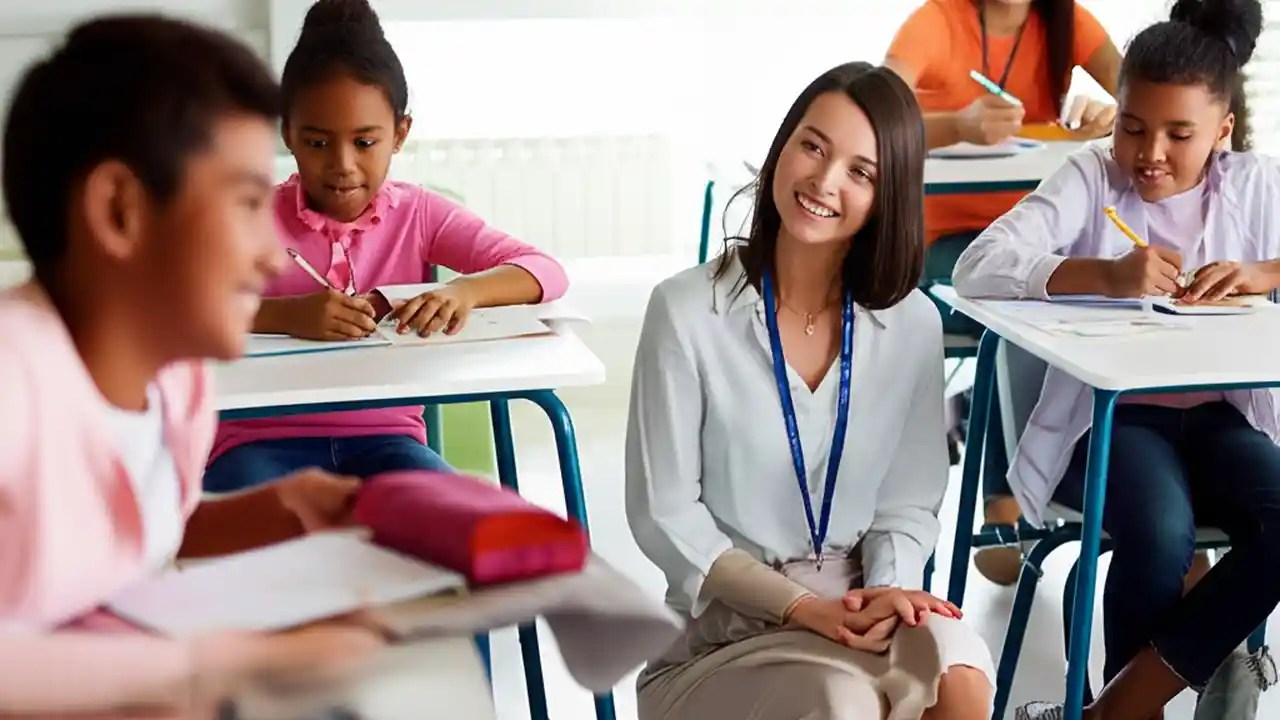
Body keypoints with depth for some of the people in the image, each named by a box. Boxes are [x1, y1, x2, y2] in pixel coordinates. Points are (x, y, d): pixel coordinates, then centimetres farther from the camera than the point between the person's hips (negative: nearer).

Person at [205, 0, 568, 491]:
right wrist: (287, 314, -33)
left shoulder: (419, 214, 4)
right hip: (265, 440, -2)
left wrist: (466, 291, -25)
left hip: (384, 437, 2)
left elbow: (546, 273, -3)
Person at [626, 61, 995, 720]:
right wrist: (804, 607, -15)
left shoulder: (912, 325, 2)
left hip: (866, 612, 3)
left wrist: (888, 592, -15)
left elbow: (908, 505, 7)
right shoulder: (688, 312, -8)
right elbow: (665, 515, -6)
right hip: (726, 630, -3)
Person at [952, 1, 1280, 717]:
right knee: (1160, 538, -31)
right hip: (1111, 415, -3)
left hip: (1221, 415, 3)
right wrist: (1105, 274, -33)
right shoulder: (1091, 179, -4)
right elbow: (979, 266, -18)